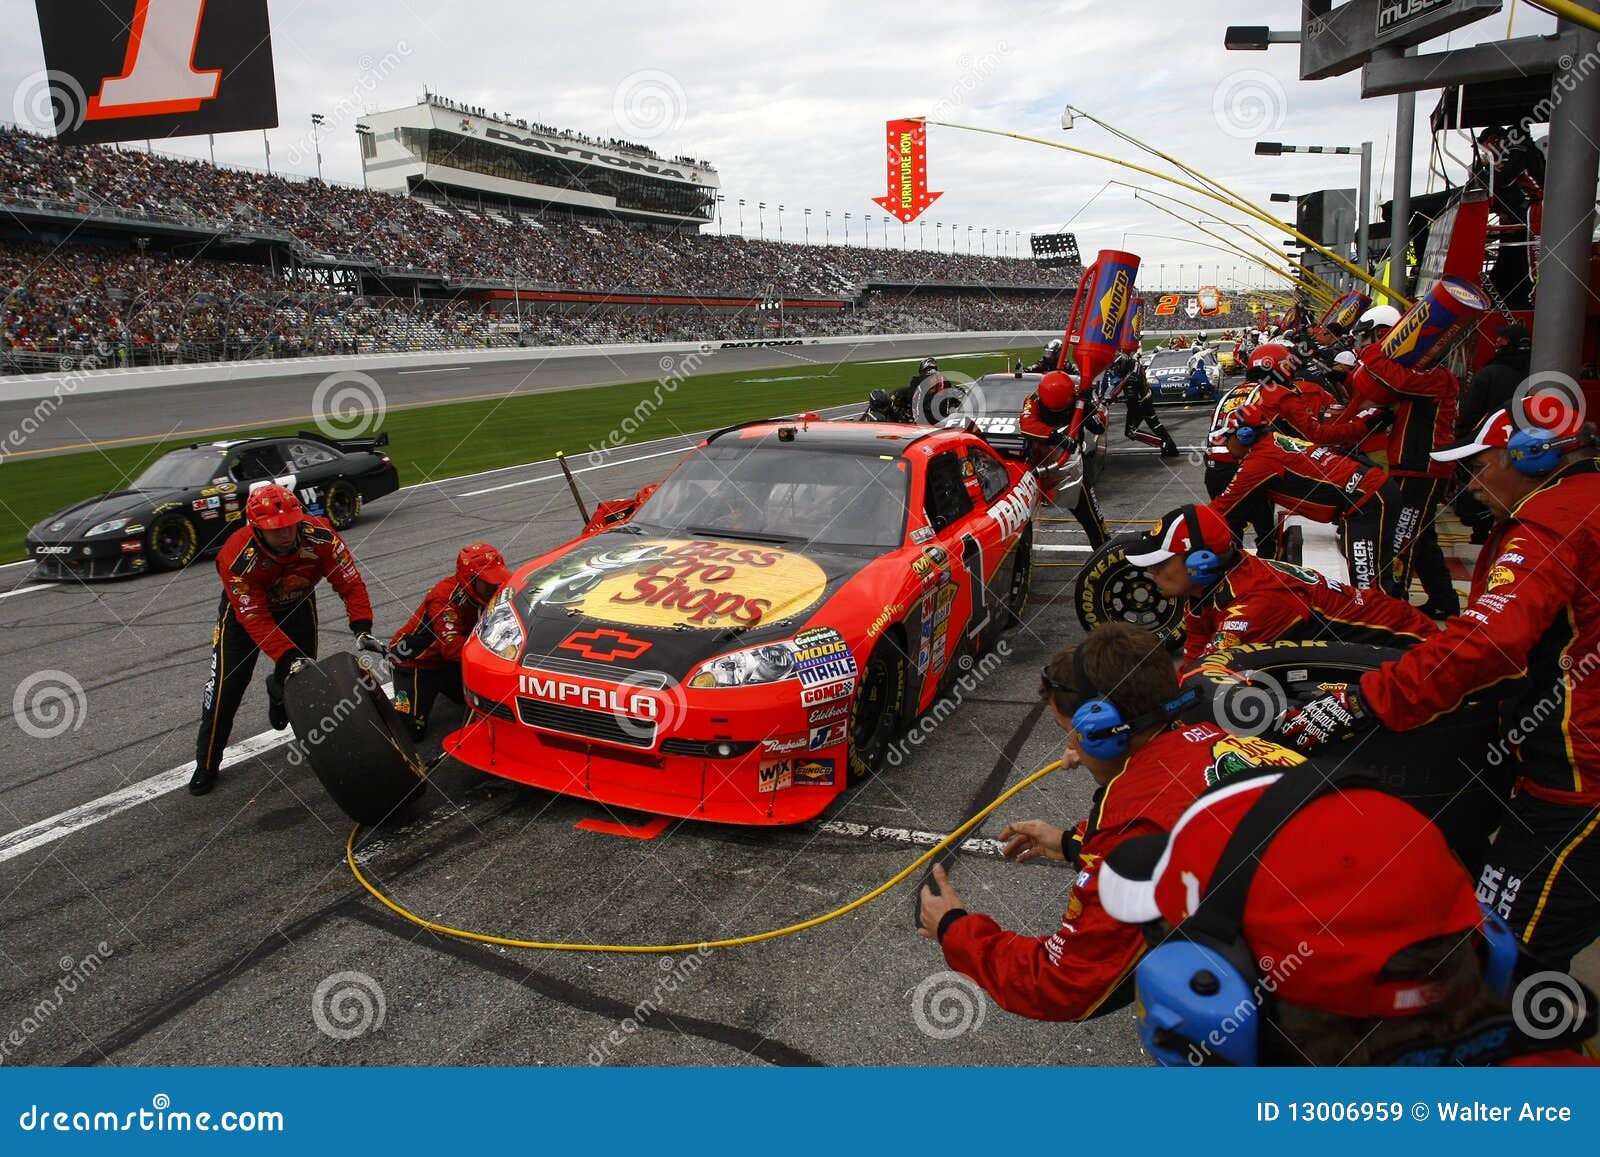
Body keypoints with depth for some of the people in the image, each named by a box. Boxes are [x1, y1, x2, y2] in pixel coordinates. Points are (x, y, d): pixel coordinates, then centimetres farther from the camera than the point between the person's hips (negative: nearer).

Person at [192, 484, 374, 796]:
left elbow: (350, 582, -27)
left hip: (297, 605, 3)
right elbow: (256, 620, -34)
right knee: (227, 685, -8)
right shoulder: (238, 559, -38)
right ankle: (206, 765, 9)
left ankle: (279, 691, 46)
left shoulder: (320, 537, -33)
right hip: (245, 607, -3)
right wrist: (289, 657, -43)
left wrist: (362, 629, -40)